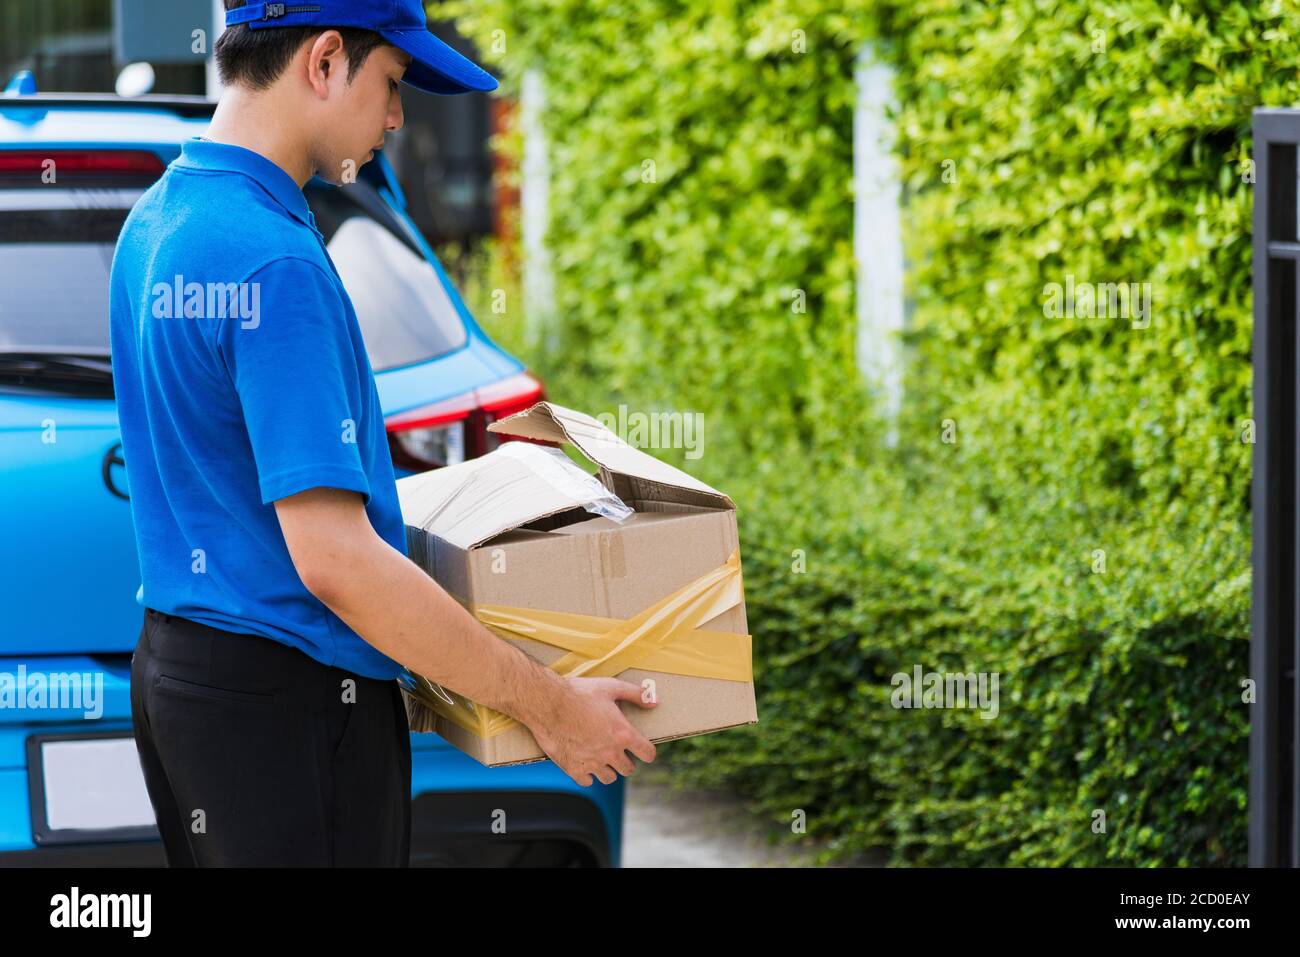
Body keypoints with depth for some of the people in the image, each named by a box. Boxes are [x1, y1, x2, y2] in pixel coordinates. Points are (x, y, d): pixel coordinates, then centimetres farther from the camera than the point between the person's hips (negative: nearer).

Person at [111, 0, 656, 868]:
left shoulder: (155, 222, 9)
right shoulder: (275, 260, -21)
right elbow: (332, 559, -25)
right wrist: (547, 704, -20)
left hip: (175, 664, 10)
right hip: (292, 695, -10)